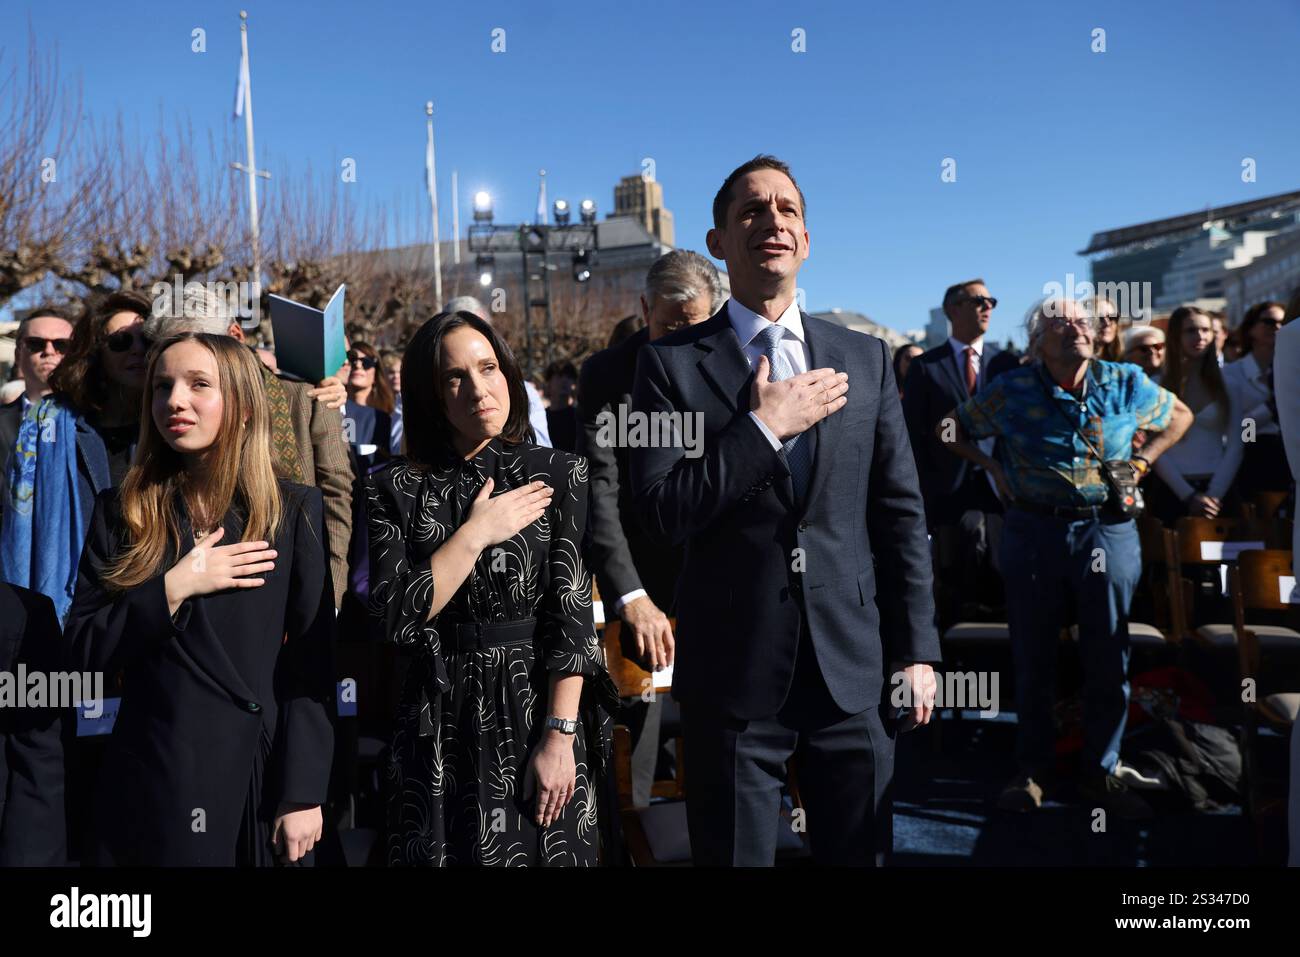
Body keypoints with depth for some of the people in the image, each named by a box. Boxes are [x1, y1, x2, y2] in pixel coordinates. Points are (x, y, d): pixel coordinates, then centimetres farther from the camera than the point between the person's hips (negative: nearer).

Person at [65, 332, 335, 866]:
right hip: (150, 774, 2)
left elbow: (311, 660, -7)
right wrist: (173, 588, -15)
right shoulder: (120, 512, 2)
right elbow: (82, 651, -1)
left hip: (260, 771, -1)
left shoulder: (295, 510, -4)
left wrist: (303, 793, -10)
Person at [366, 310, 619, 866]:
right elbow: (396, 618, -10)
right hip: (442, 721, 1)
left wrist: (559, 737, -15)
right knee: (450, 851, 15)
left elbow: (573, 612, -9)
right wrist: (477, 532, -13)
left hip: (538, 707, 0)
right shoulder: (395, 487, -1)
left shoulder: (558, 474, -4)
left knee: (546, 852, 13)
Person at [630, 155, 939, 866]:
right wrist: (763, 428, -15)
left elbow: (900, 513, 6)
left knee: (856, 853, 17)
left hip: (854, 668, 3)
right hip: (733, 673, -2)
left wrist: (917, 649, 4)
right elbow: (661, 514, -10)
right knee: (734, 853, 14)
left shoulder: (865, 358, 6)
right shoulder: (672, 362, -2)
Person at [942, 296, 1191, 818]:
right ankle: (1033, 770, 22)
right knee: (1033, 657, 7)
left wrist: (1141, 461, 6)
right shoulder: (1011, 390, -3)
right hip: (1033, 531, -1)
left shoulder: (1127, 383, 1)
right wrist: (993, 466, -1)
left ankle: (1102, 771, 24)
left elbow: (1179, 415, 18)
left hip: (1108, 531, 1)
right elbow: (953, 428, 10)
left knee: (1108, 659, 7)